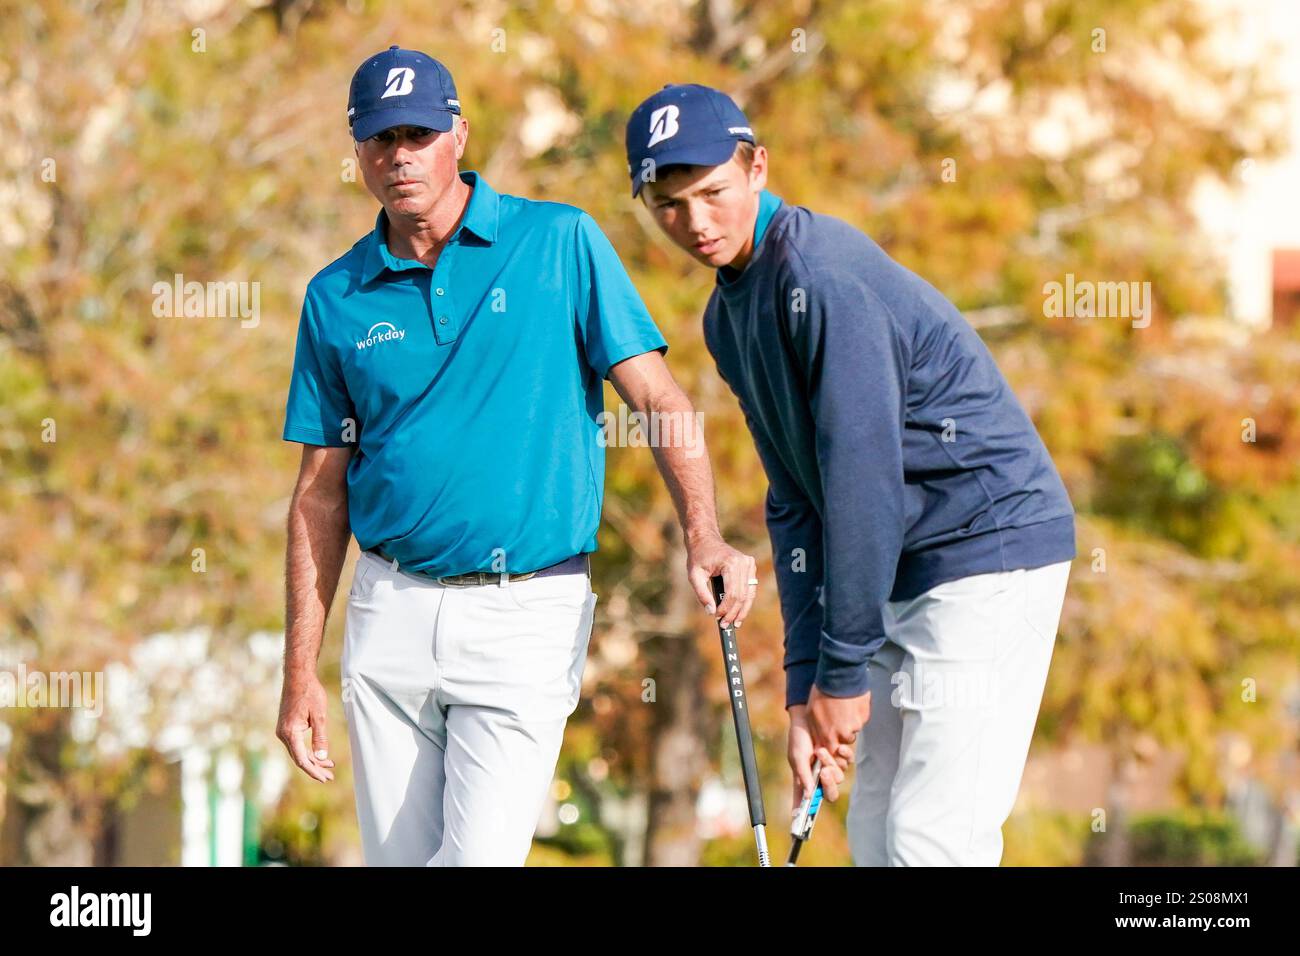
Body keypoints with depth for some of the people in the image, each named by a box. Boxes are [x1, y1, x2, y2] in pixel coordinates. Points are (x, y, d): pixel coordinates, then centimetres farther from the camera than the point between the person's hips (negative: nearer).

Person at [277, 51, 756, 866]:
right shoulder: (336, 297, 8)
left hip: (524, 613, -3)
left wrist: (703, 536, -19)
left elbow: (657, 395, -3)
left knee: (480, 856, -15)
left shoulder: (561, 244, 1)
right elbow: (322, 491, 11)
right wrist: (300, 669, 6)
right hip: (391, 612, 3)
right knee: (400, 860, 5)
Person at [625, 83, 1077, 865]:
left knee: (930, 837, -16)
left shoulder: (823, 274, -18)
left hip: (991, 545, -10)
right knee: (876, 834, 8)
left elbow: (864, 476, -21)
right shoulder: (731, 316, 12)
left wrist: (843, 671, -17)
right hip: (906, 570, 10)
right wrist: (805, 684, 6)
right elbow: (796, 503, 13)